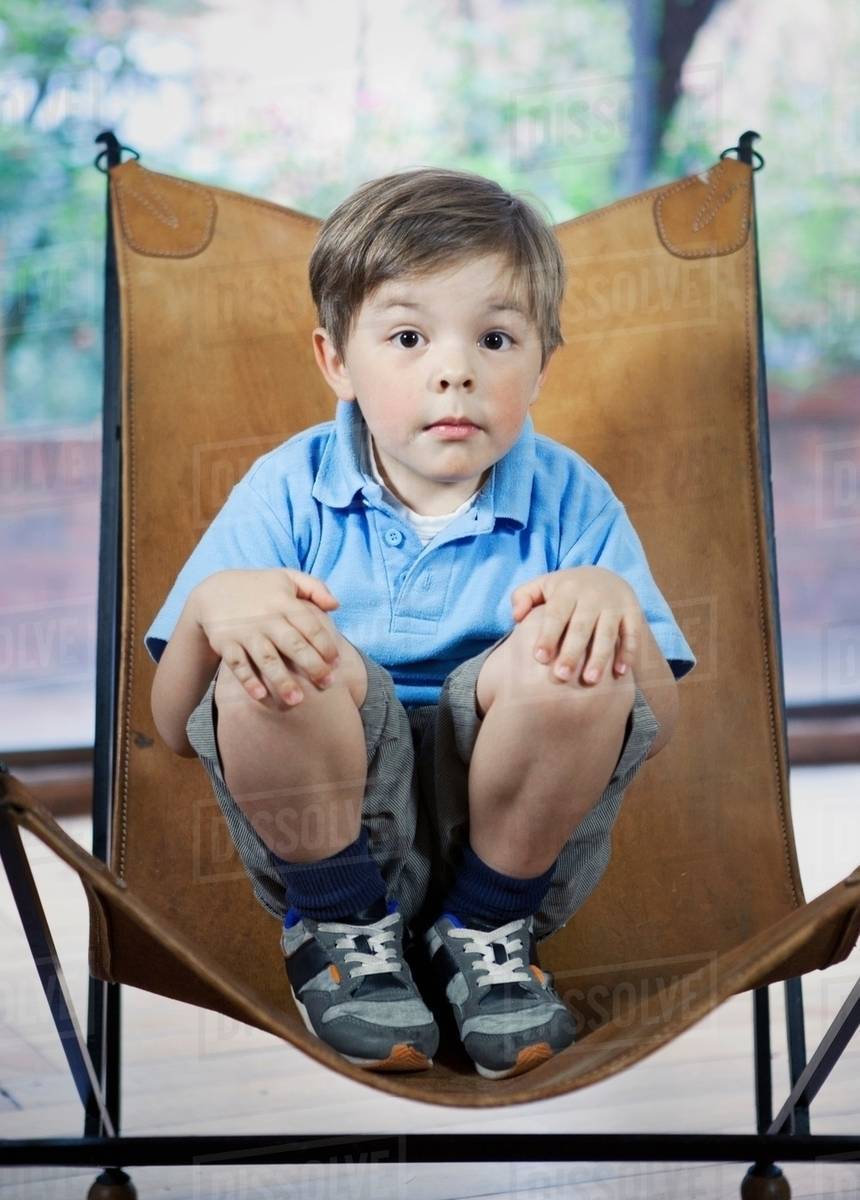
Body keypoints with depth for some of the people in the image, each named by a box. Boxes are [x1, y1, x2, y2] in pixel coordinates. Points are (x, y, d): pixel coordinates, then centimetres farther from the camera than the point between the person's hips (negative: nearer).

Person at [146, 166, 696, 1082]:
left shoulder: (570, 500, 0)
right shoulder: (288, 491, -1)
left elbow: (657, 725, -3)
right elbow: (176, 729, -2)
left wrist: (615, 598, -24)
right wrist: (212, 605, -24)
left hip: (514, 826, 0)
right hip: (330, 821, 0)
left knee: (561, 654, -29)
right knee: (277, 658, -30)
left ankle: (487, 929, -4)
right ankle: (339, 928, -2)